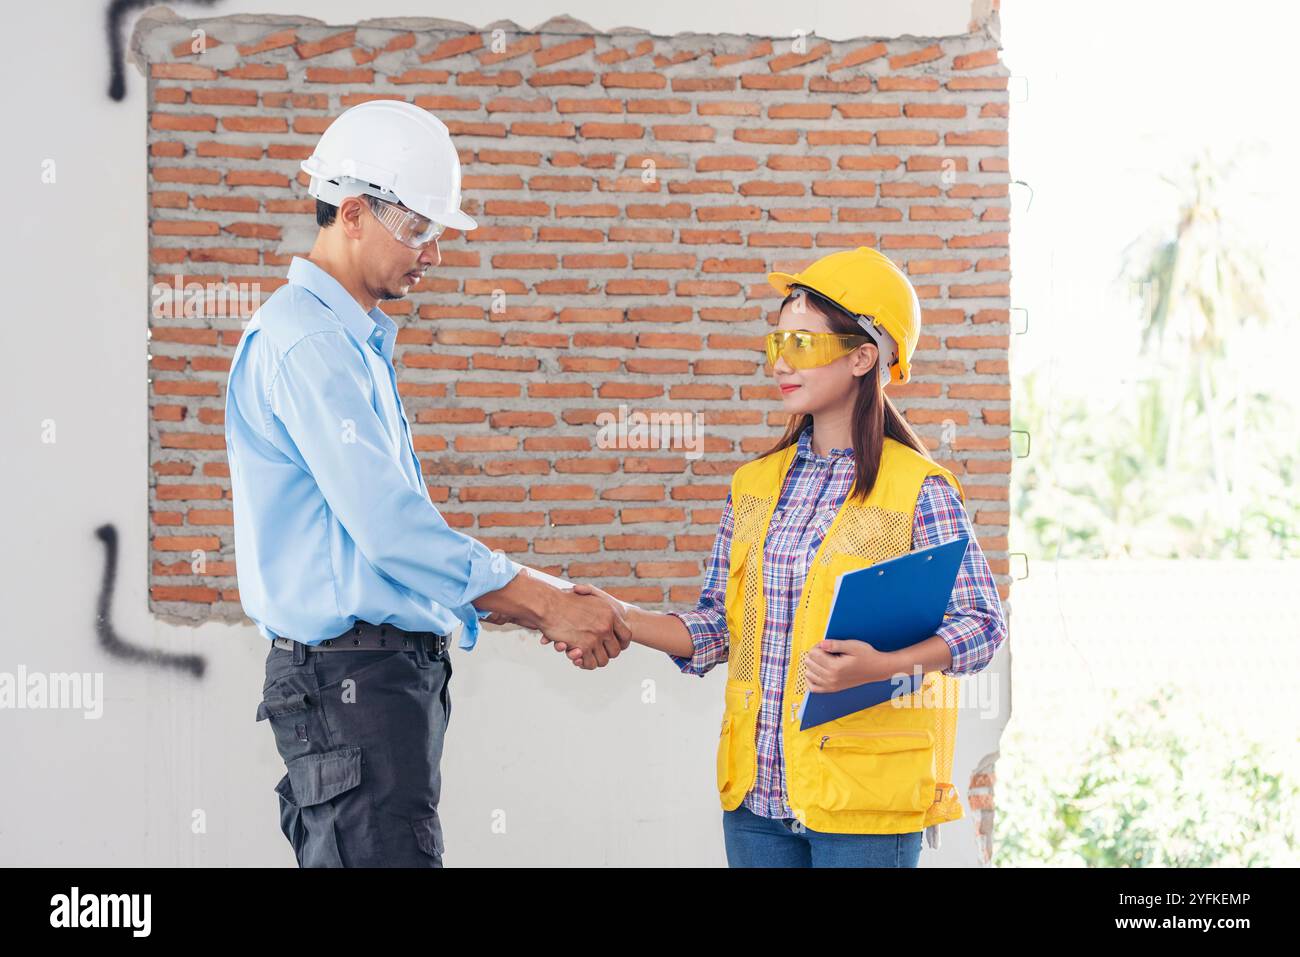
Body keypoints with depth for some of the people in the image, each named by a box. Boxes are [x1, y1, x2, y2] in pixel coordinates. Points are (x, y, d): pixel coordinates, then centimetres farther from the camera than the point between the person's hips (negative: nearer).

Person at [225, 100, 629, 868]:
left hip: (397, 671, 10)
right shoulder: (303, 341, -12)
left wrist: (540, 613, 14)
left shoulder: (357, 343, 21)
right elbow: (387, 527, -19)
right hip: (351, 675, -10)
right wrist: (547, 604, -12)